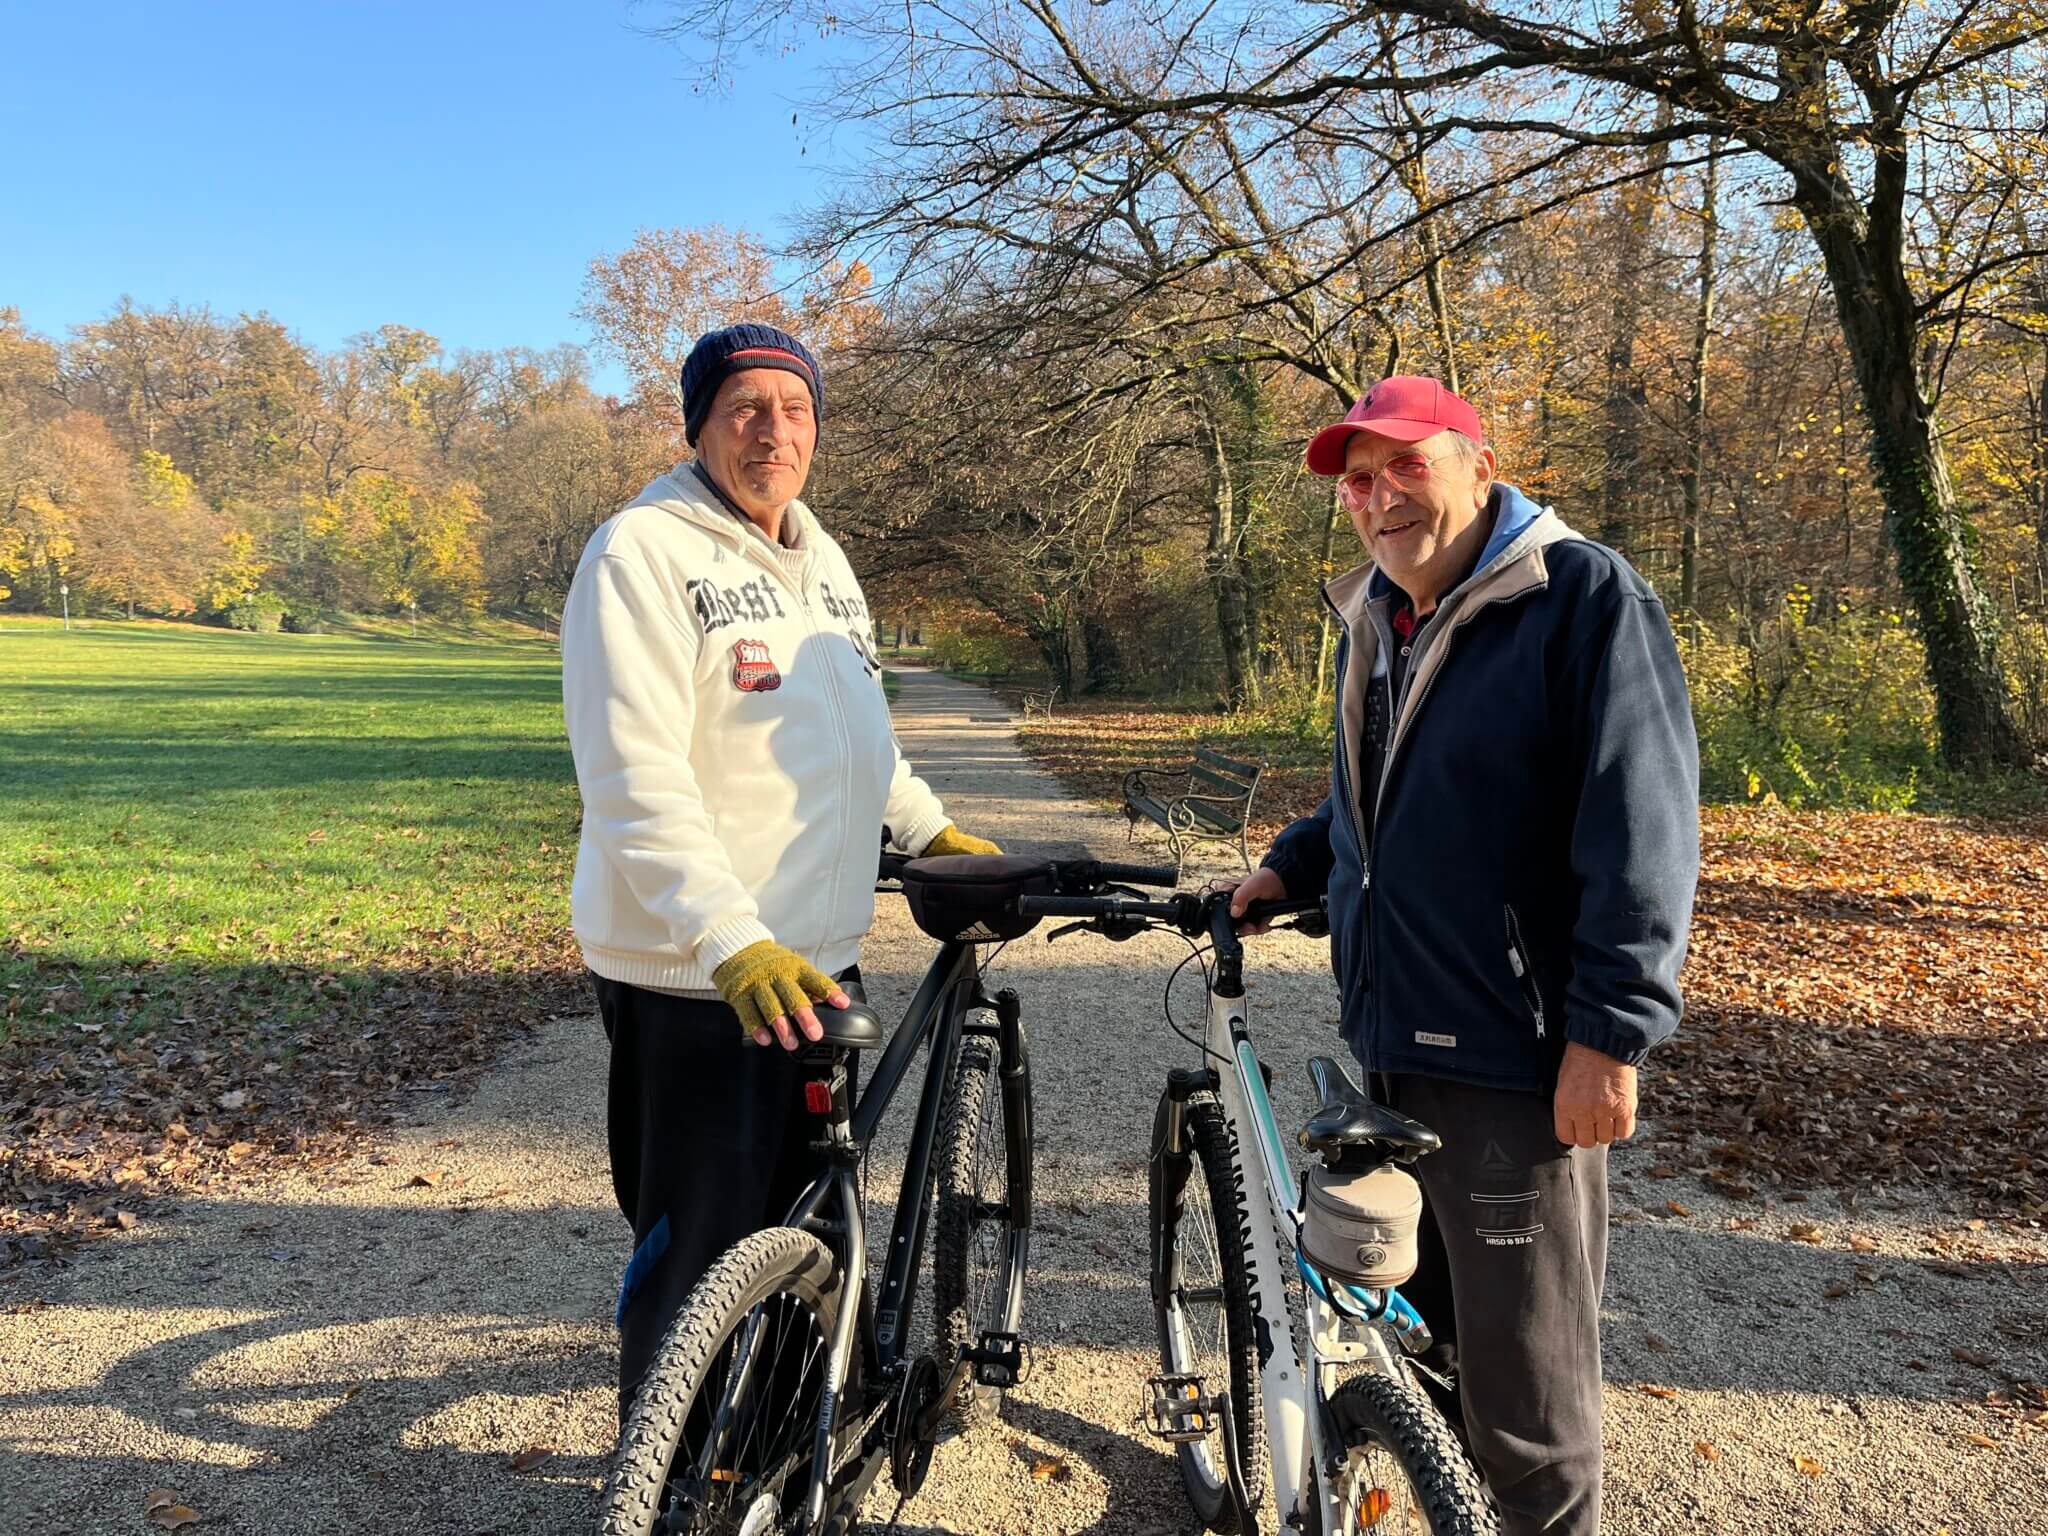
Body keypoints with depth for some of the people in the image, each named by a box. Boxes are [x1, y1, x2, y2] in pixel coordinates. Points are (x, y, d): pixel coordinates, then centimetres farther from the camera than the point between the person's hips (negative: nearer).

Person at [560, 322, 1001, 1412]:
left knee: (807, 1220, 23)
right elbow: (633, 780, -23)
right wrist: (732, 939, -31)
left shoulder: (821, 560, 13)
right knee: (698, 1248, 6)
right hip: (696, 977, -8)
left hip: (817, 959, 8)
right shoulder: (644, 552, -13)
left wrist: (930, 830, 18)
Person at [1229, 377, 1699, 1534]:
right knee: (1411, 1322, 20)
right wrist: (1293, 863, 13)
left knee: (1521, 1370, 4)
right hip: (1391, 1045, 8)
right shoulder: (1376, 618, 13)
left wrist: (1611, 1030, -20)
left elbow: (1643, 826, -17)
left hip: (1512, 1060, -7)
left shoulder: (1585, 596, -11)